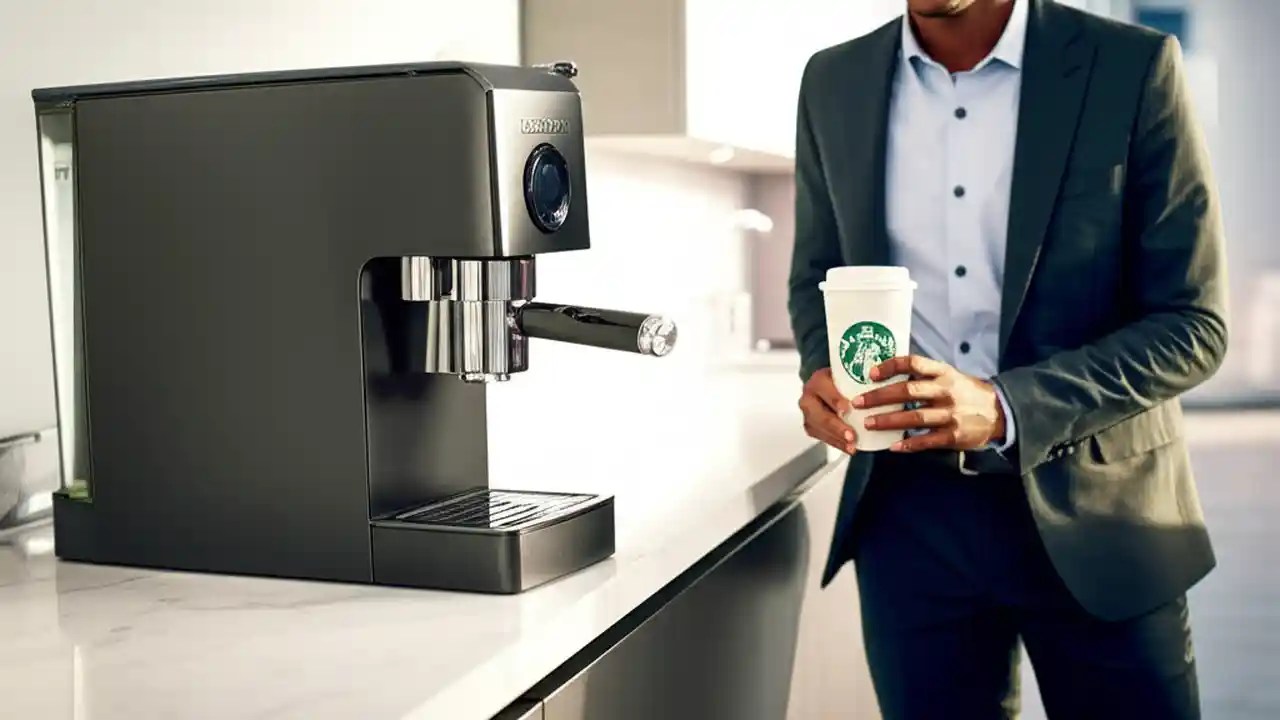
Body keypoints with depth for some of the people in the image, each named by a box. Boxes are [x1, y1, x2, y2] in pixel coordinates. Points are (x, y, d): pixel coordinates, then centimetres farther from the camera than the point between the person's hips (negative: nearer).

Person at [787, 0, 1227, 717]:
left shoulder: (1133, 66, -9)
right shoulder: (834, 82, 2)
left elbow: (1193, 323, -10)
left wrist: (1006, 408, -24)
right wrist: (826, 374, -9)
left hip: (1095, 509, -2)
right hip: (909, 509, 3)